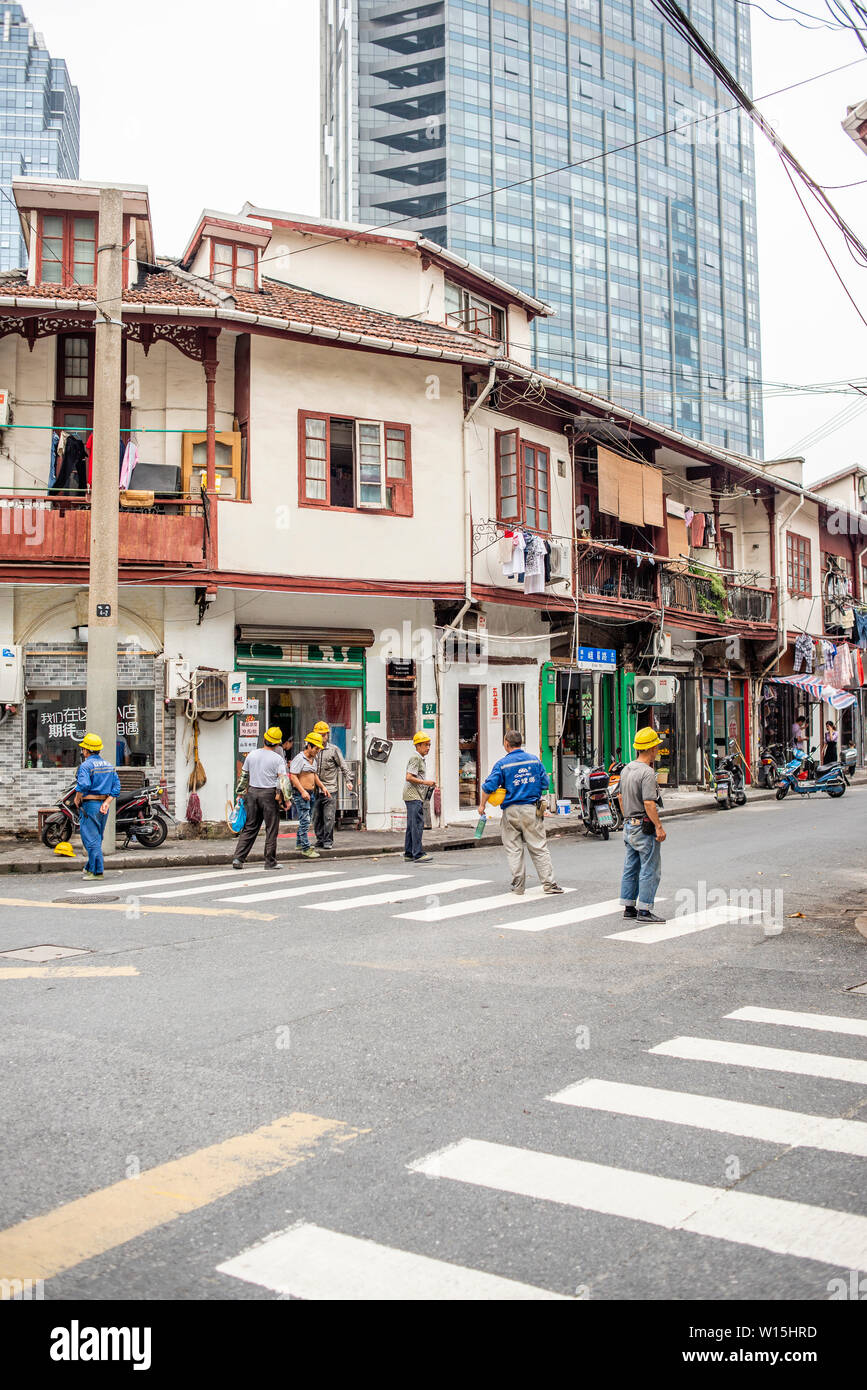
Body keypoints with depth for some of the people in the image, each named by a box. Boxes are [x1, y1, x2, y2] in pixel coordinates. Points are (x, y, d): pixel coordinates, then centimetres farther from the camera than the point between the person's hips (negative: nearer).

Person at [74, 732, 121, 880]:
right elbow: (116, 786, 8)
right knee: (97, 838, 16)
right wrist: (107, 802, 1)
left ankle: (97, 871, -4)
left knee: (91, 839, -4)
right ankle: (90, 868, 25)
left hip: (90, 805, -8)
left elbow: (83, 785, -24)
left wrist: (77, 799, -8)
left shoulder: (86, 765, -10)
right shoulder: (109, 765, 13)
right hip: (104, 806, 8)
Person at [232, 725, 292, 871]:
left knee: (249, 827, 11)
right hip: (269, 794, -4)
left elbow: (243, 776, 13)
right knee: (271, 829, 4)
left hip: (252, 793, 5)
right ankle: (270, 861, 7)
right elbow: (283, 779, -13)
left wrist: (240, 793, 24)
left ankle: (238, 858, 3)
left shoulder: (251, 755, 7)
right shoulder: (278, 759, -7)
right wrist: (287, 798, -9)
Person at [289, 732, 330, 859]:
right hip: (301, 793, -9)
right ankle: (306, 848, -8)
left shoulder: (313, 759, 16)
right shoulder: (299, 758, -13)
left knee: (305, 820, 15)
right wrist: (303, 791, -22)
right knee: (305, 821, -10)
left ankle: (299, 843, 26)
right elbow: (293, 776, -17)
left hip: (310, 793, 9)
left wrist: (323, 787, 19)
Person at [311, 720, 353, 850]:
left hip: (330, 789, -3)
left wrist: (348, 781, -1)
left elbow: (343, 765, 5)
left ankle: (328, 841, 5)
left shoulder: (334, 749, 3)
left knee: (329, 817, -5)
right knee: (316, 817, 8)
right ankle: (320, 840, 19)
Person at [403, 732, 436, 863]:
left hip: (416, 796, 10)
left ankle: (409, 853, 16)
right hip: (413, 796, -10)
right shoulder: (415, 758, -11)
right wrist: (425, 782, -16)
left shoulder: (420, 759, 21)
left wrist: (428, 784, 14)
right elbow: (409, 777, -19)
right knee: (417, 825, -12)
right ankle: (418, 854, -14)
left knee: (412, 825, 12)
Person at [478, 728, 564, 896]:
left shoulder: (502, 764, -6)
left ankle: (518, 885, 11)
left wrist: (482, 805, 4)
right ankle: (549, 883, 5)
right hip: (531, 809, 2)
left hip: (511, 811, -1)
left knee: (513, 849, 9)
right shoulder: (535, 759, 1)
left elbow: (489, 786, -10)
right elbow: (545, 784, 5)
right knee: (539, 847, 6)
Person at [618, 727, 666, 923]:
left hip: (629, 825, 9)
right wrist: (659, 826, -19)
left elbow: (621, 797, 18)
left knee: (631, 867, 14)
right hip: (645, 827, -9)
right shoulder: (647, 772, -19)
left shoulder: (626, 769, 9)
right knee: (650, 870, -2)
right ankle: (644, 910, 0)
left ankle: (628, 907, 19)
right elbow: (649, 803, -24)